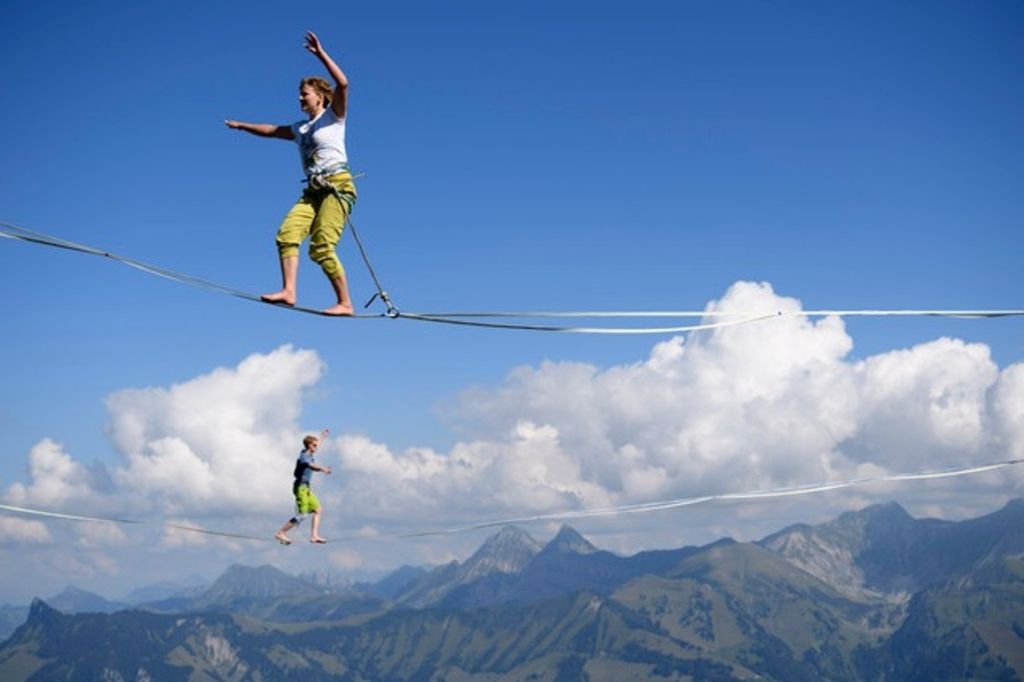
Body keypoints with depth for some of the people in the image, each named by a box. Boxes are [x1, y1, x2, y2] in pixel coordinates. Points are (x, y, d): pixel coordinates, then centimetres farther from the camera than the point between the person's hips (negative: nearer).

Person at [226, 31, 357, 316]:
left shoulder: (333, 116, 5)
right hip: (313, 190, 7)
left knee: (322, 248, -17)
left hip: (338, 186, -7)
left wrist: (321, 53, -13)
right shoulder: (301, 129, 24)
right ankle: (288, 291, -23)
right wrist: (241, 125, 45)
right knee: (287, 233, -15)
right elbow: (270, 130, 38)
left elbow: (343, 84, -12)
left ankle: (345, 303, -12)